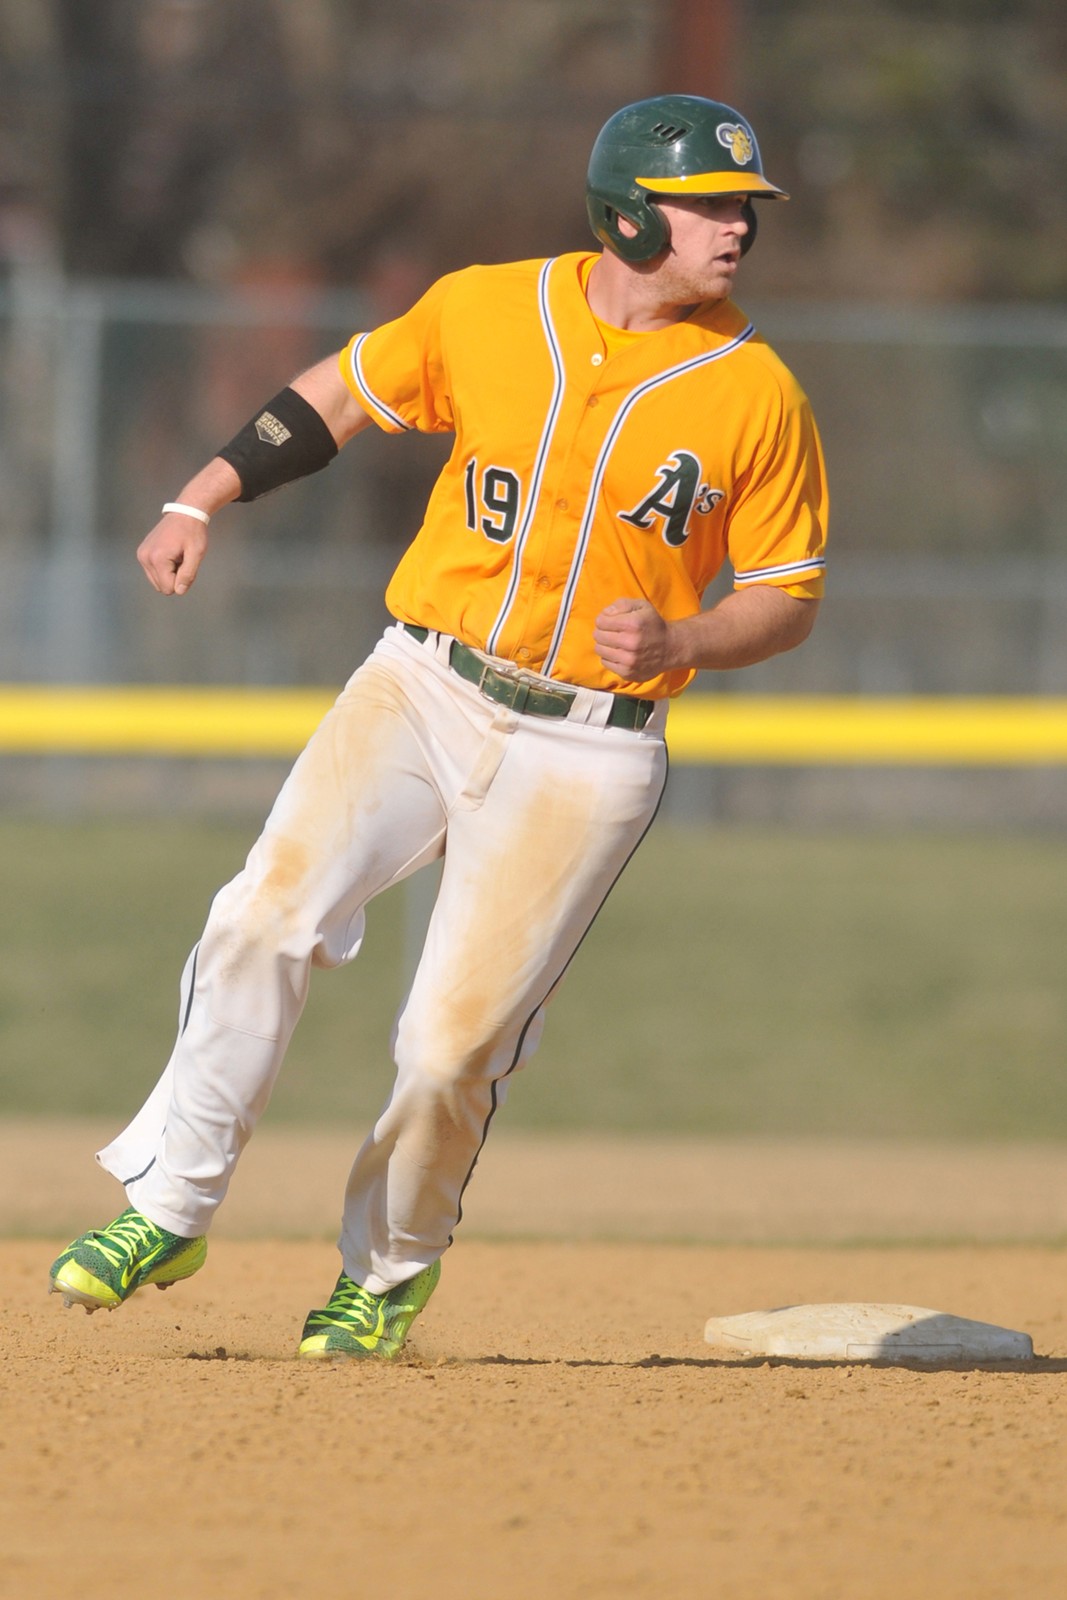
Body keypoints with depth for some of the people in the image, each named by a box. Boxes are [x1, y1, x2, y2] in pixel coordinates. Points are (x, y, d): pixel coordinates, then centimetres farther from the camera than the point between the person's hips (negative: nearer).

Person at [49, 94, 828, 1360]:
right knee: (271, 913, -20)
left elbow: (787, 599, 3)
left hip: (585, 753, -1)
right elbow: (341, 394, 15)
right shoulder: (484, 311, 0)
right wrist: (200, 501, 6)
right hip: (422, 687, 2)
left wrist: (677, 643, -16)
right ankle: (169, 1209, -7)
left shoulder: (757, 395, -3)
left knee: (454, 1045, -8)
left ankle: (388, 1270, 19)